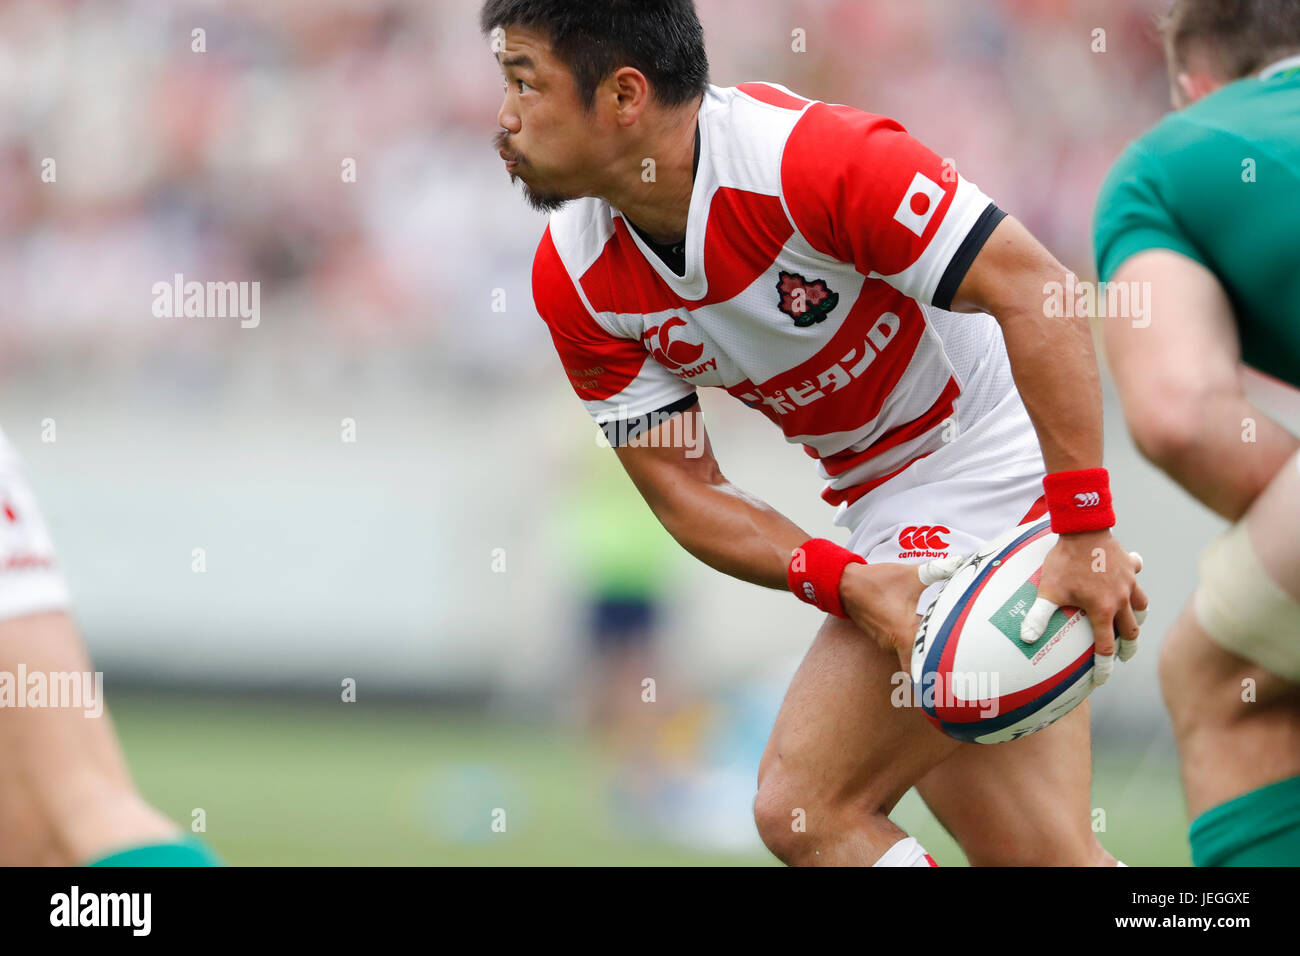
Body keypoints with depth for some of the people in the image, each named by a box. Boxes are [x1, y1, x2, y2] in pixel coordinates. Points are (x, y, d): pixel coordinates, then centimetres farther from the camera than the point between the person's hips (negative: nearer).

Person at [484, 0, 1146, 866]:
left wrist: (1086, 534, -29)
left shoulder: (807, 156, -26)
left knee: (802, 808, -14)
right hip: (881, 515, 7)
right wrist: (845, 582, -20)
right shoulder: (574, 280, -5)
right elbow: (682, 491, -3)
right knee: (1039, 854, 8)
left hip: (995, 471, -7)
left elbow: (1037, 294, -27)